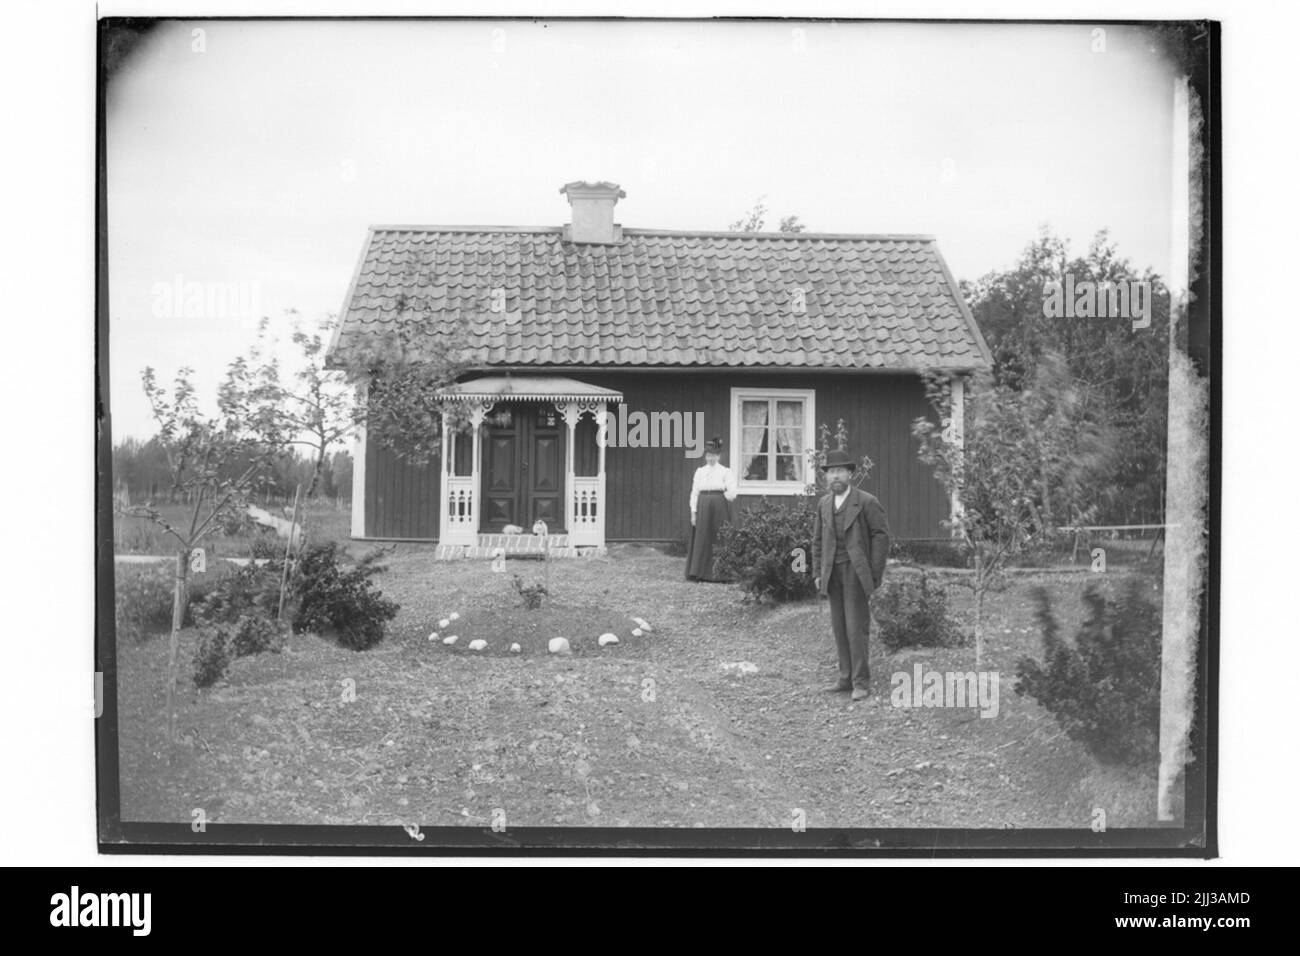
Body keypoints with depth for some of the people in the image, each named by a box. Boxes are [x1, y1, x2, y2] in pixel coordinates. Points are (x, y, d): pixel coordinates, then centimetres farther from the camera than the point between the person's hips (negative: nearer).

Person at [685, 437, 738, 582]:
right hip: (703, 508, 2)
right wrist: (693, 512, 1)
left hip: (719, 508, -2)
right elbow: (694, 492, 8)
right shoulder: (700, 472, 11)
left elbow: (732, 491, -6)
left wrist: (730, 494, -28)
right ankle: (698, 572, 4)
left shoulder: (726, 472, 3)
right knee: (701, 540, 1)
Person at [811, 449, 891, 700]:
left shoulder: (867, 502, -5)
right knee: (839, 627, 6)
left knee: (856, 627, -7)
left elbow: (881, 536, -6)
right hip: (833, 574, 5)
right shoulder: (824, 504, 11)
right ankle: (847, 677, 14)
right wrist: (818, 573, 9)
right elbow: (818, 541, 16)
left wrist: (874, 574, -10)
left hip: (856, 573, -5)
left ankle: (861, 682, -2)